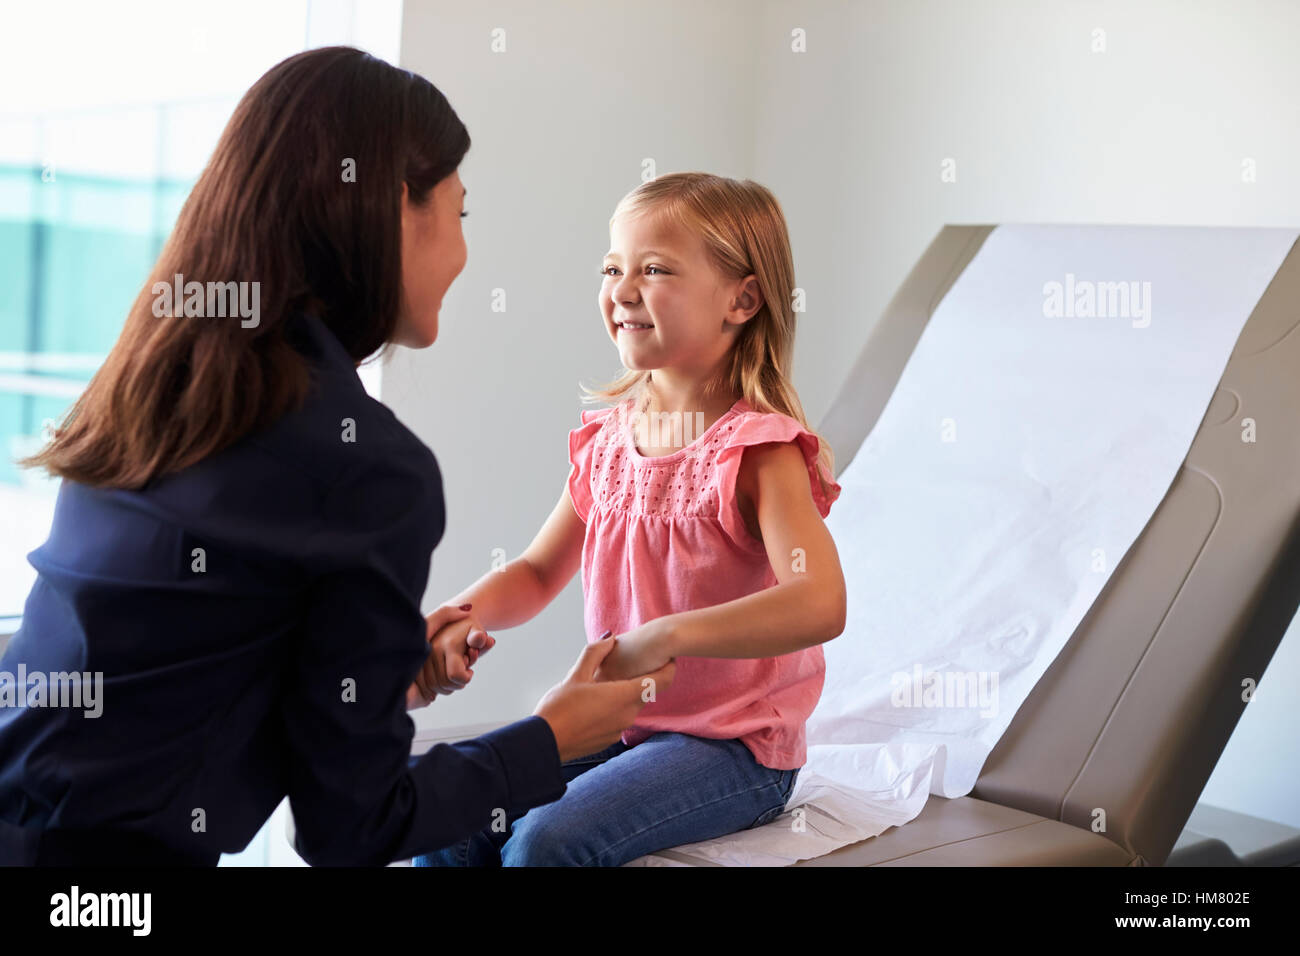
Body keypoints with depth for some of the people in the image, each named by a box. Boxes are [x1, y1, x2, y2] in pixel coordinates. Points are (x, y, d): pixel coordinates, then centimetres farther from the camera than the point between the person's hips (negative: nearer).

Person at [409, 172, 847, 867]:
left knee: (547, 840, -24)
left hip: (733, 747, -6)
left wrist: (663, 638, -40)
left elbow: (820, 603, -32)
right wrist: (460, 617, -6)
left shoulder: (758, 451, -17)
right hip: (616, 723, 7)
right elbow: (537, 573, 15)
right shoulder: (607, 438, 5)